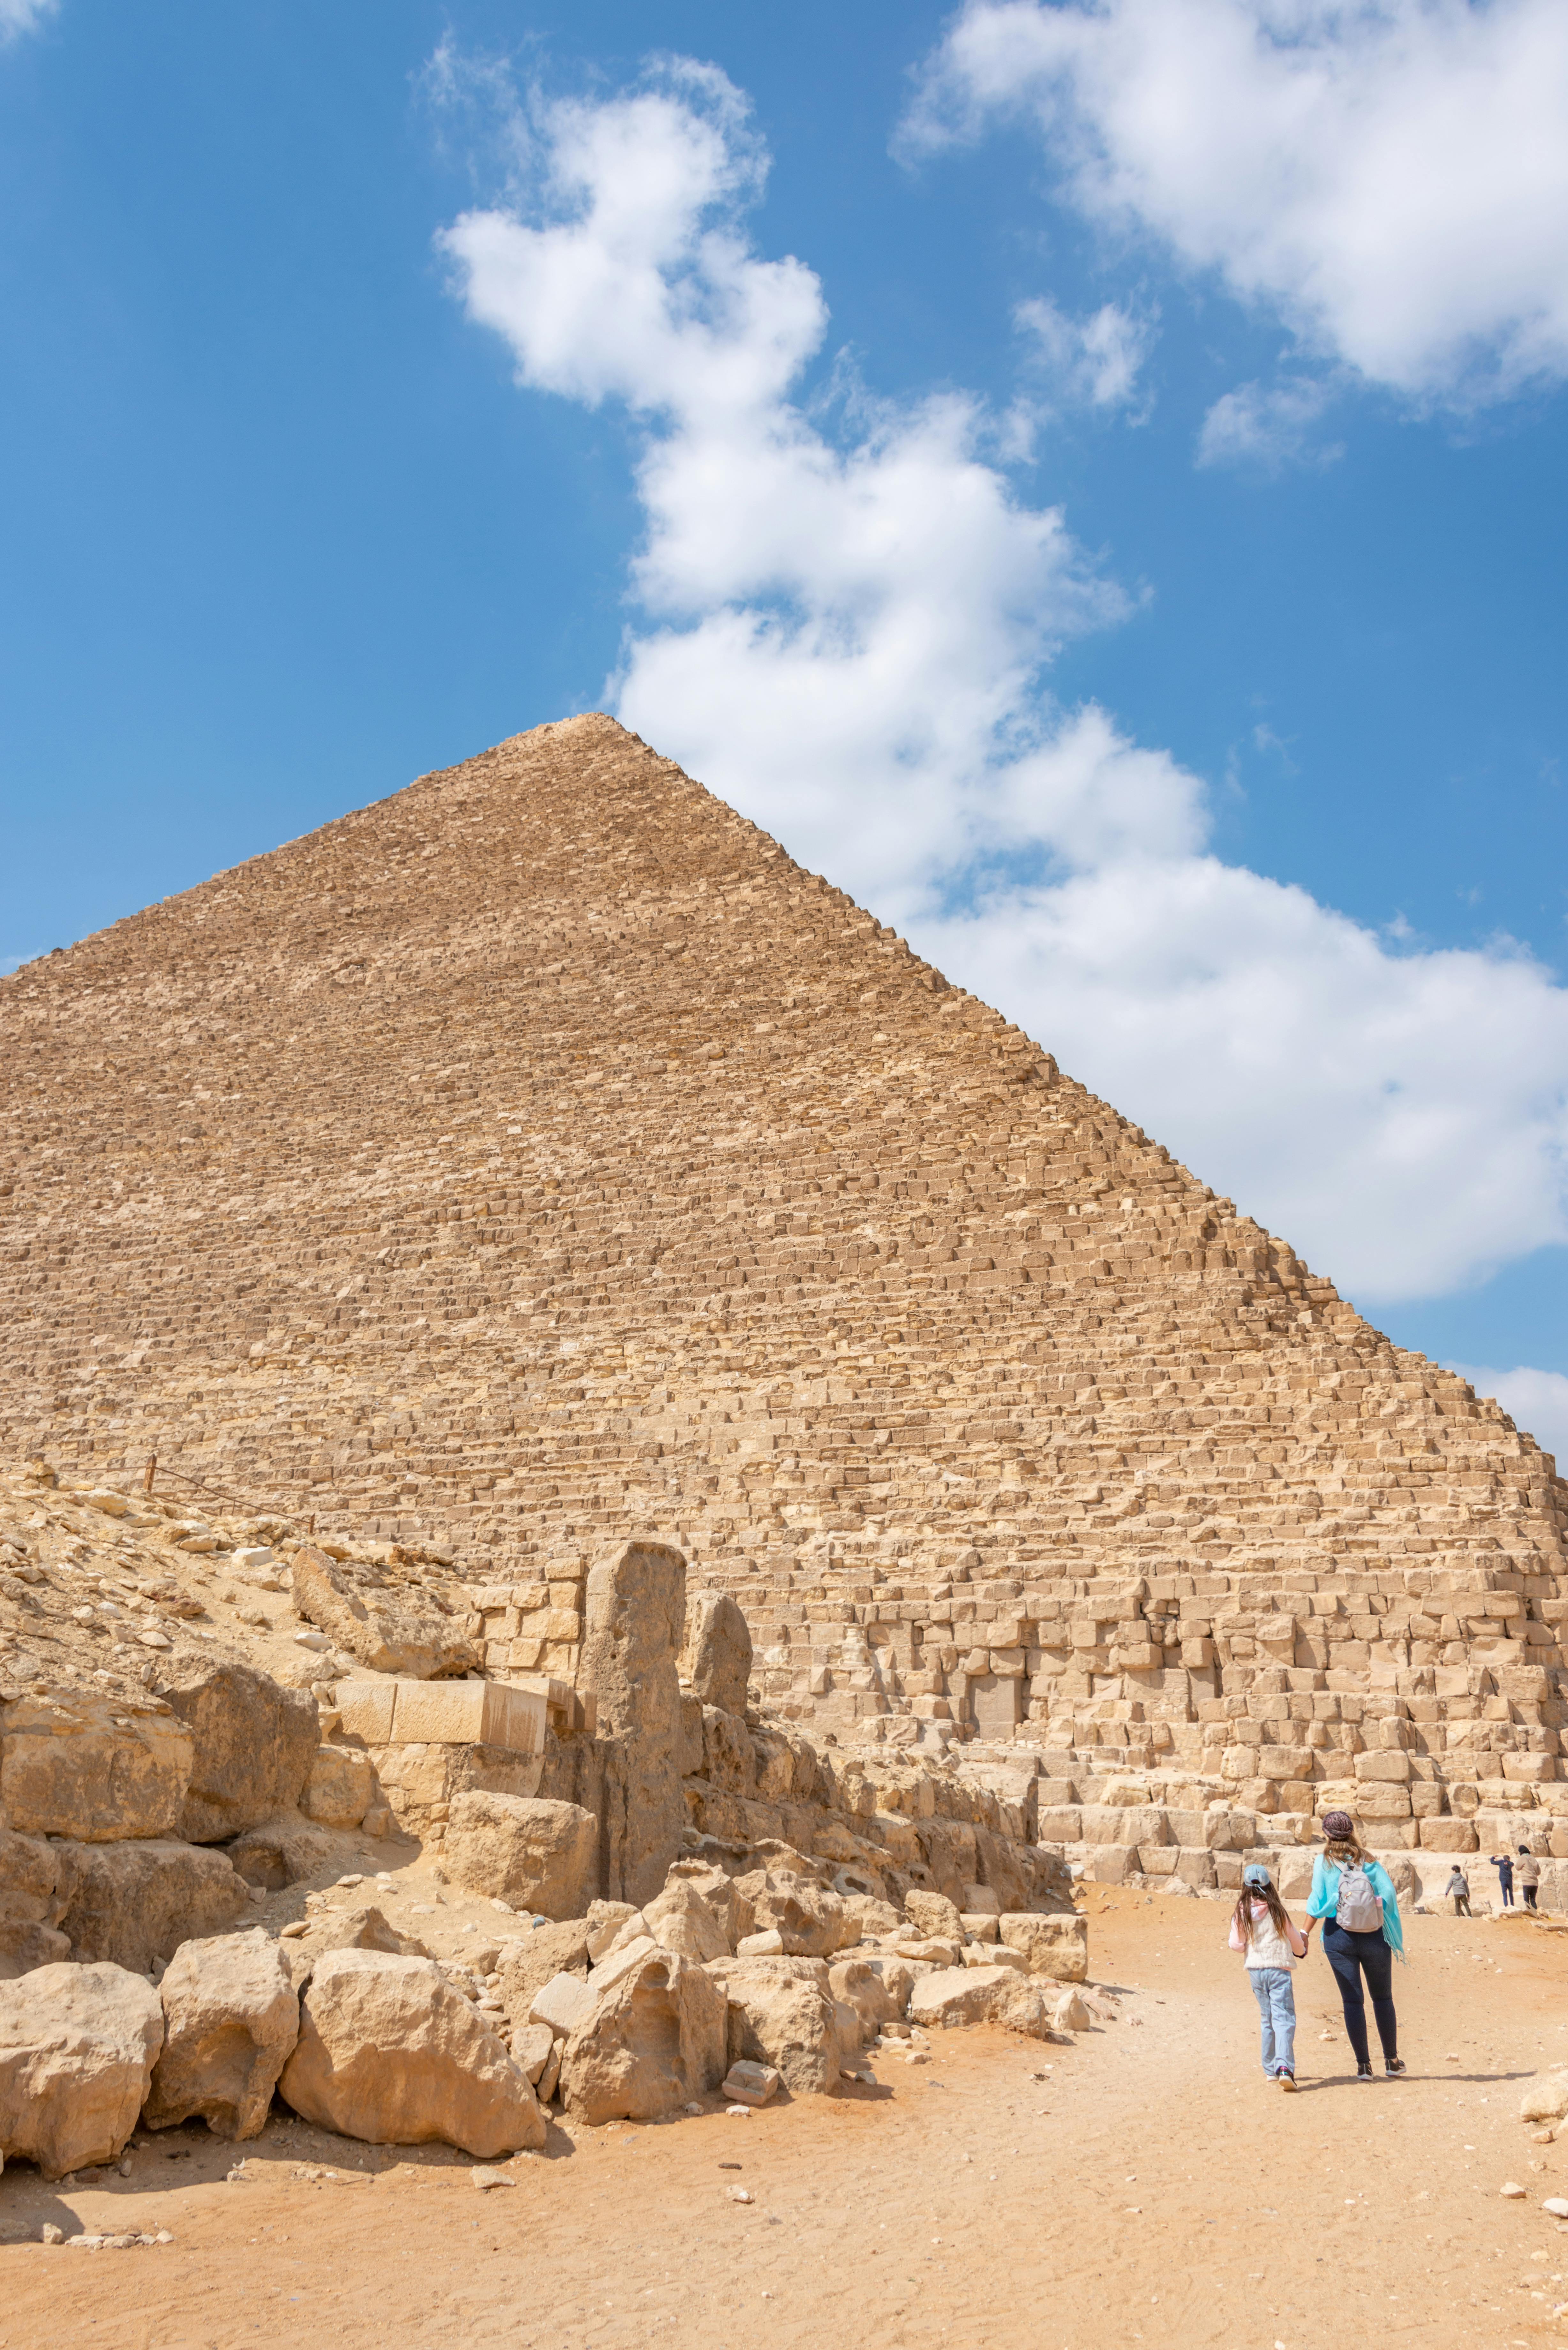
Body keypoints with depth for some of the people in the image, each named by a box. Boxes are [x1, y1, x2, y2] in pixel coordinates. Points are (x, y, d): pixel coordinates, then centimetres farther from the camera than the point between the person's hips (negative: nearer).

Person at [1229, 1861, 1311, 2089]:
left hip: (1255, 1971, 3)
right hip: (1279, 1970, -3)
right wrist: (1302, 1950, 27)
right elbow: (1296, 1940, 4)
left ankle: (1270, 2070, 21)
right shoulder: (1278, 1910, -7)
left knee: (1268, 2019, 17)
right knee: (1284, 2019, -7)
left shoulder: (1241, 1913, -4)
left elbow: (1236, 1945, -4)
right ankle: (1284, 2067, -25)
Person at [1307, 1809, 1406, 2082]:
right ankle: (1392, 2061, 19)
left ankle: (1364, 2064, 5)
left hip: (1340, 1938, -1)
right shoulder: (1369, 1860, 1)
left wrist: (1308, 1916, 9)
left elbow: (1319, 1902, -11)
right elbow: (1389, 1893, -7)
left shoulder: (1323, 1862, -3)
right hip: (1375, 1937, 1)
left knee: (1352, 2000, 5)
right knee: (1383, 1998, 15)